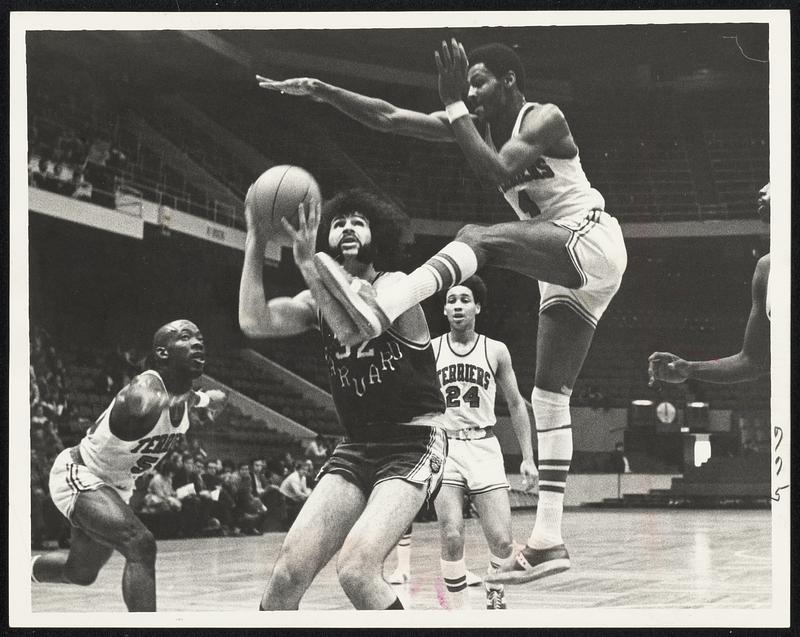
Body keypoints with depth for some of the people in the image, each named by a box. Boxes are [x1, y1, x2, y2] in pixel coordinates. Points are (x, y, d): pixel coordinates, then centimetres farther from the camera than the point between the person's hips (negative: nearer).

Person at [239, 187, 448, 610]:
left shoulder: (393, 285, -8)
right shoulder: (321, 298, 9)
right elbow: (254, 322, -9)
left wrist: (308, 264, -30)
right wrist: (255, 241, -11)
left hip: (413, 444, -6)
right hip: (356, 447, 6)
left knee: (356, 569, -26)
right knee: (289, 572, -8)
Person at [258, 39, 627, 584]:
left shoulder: (545, 119, -11)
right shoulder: (477, 124, 11)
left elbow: (498, 172, -29)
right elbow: (389, 118, 5)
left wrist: (454, 106, -24)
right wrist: (321, 91, -5)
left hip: (592, 243, -10)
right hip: (565, 270, 10)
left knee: (479, 237, -32)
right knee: (550, 396, 4)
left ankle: (379, 310, -57)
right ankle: (548, 542, 3)